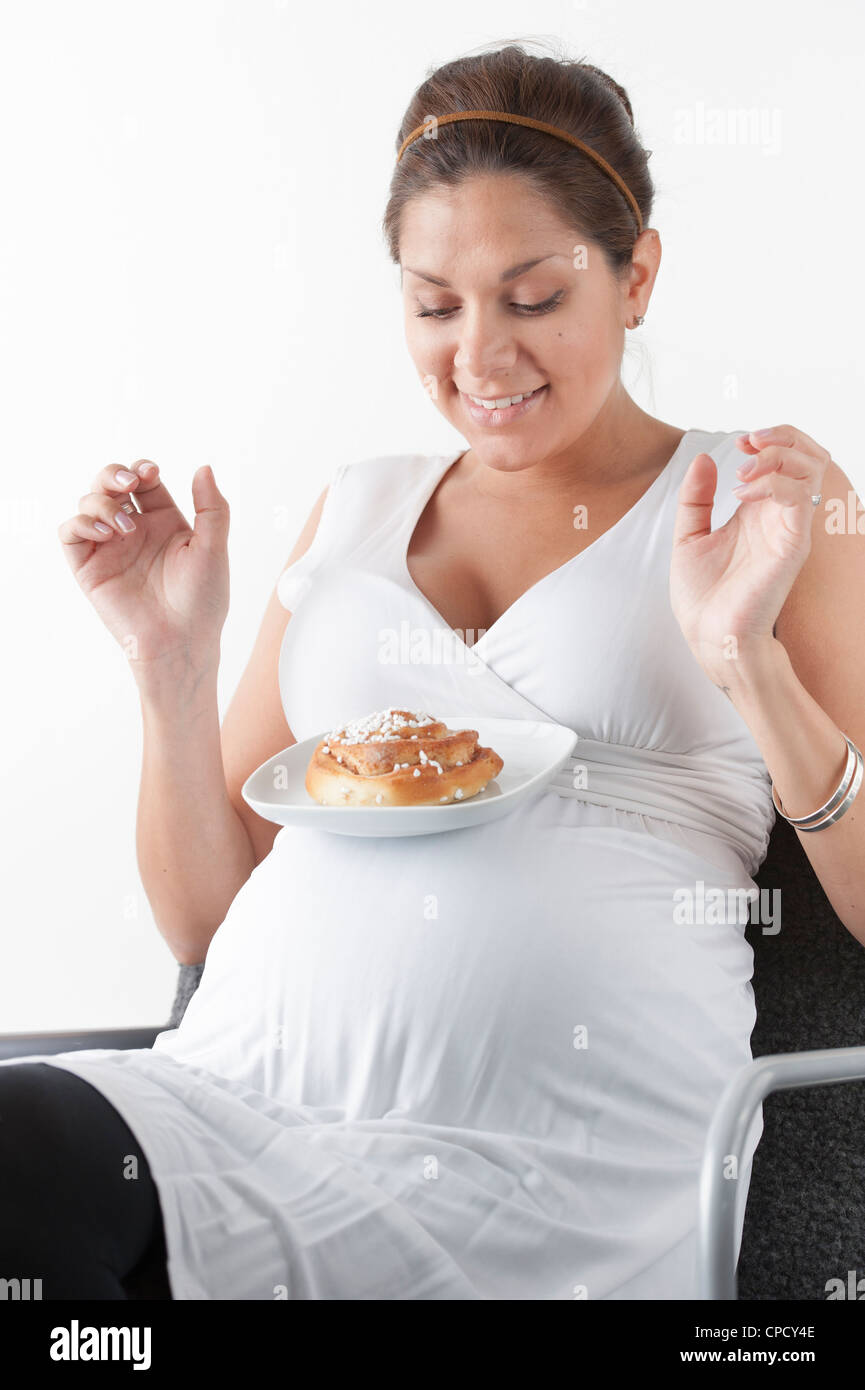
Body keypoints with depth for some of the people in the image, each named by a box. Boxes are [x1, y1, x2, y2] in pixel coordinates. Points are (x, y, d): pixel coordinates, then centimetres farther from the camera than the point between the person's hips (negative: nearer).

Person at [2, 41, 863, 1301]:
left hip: (557, 1165, -3)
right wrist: (173, 664, 4)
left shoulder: (763, 499, 8)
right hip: (232, 1093, 4)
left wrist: (751, 664, -12)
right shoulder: (353, 511, 18)